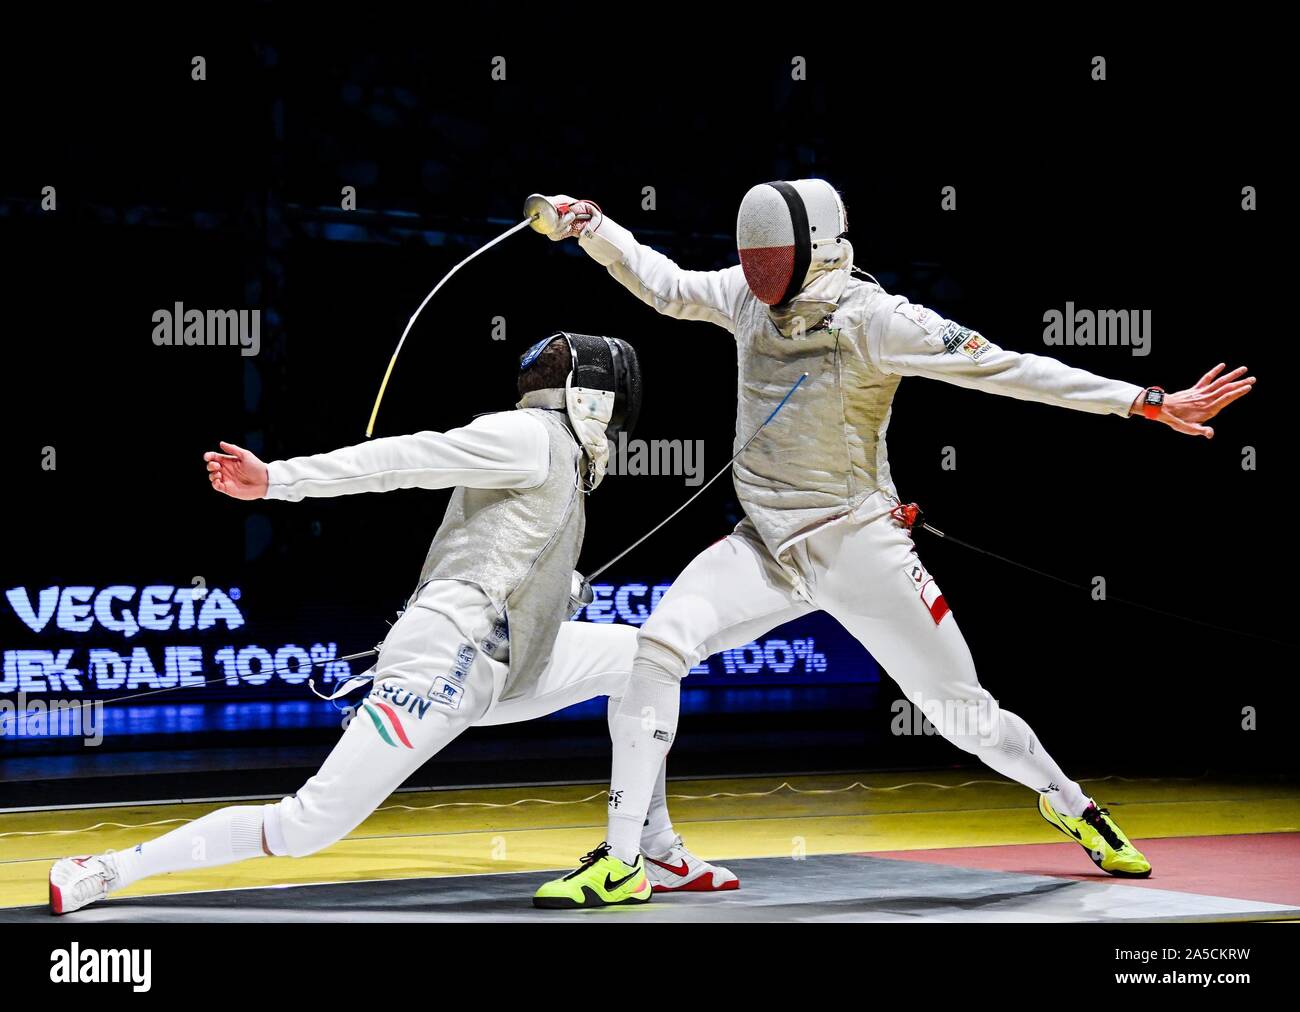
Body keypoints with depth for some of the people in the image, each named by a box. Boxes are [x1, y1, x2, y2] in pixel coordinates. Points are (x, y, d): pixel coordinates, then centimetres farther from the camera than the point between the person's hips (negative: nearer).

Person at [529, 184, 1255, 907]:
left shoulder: (872, 318, -18)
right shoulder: (750, 298, -1)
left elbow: (1005, 368, -23)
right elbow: (664, 284, 15)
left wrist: (1149, 401, -29)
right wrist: (591, 225, 0)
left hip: (861, 548, -4)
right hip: (768, 546, 4)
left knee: (964, 712, 6)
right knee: (657, 645, -22)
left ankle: (1069, 804, 38)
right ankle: (620, 859, -19)